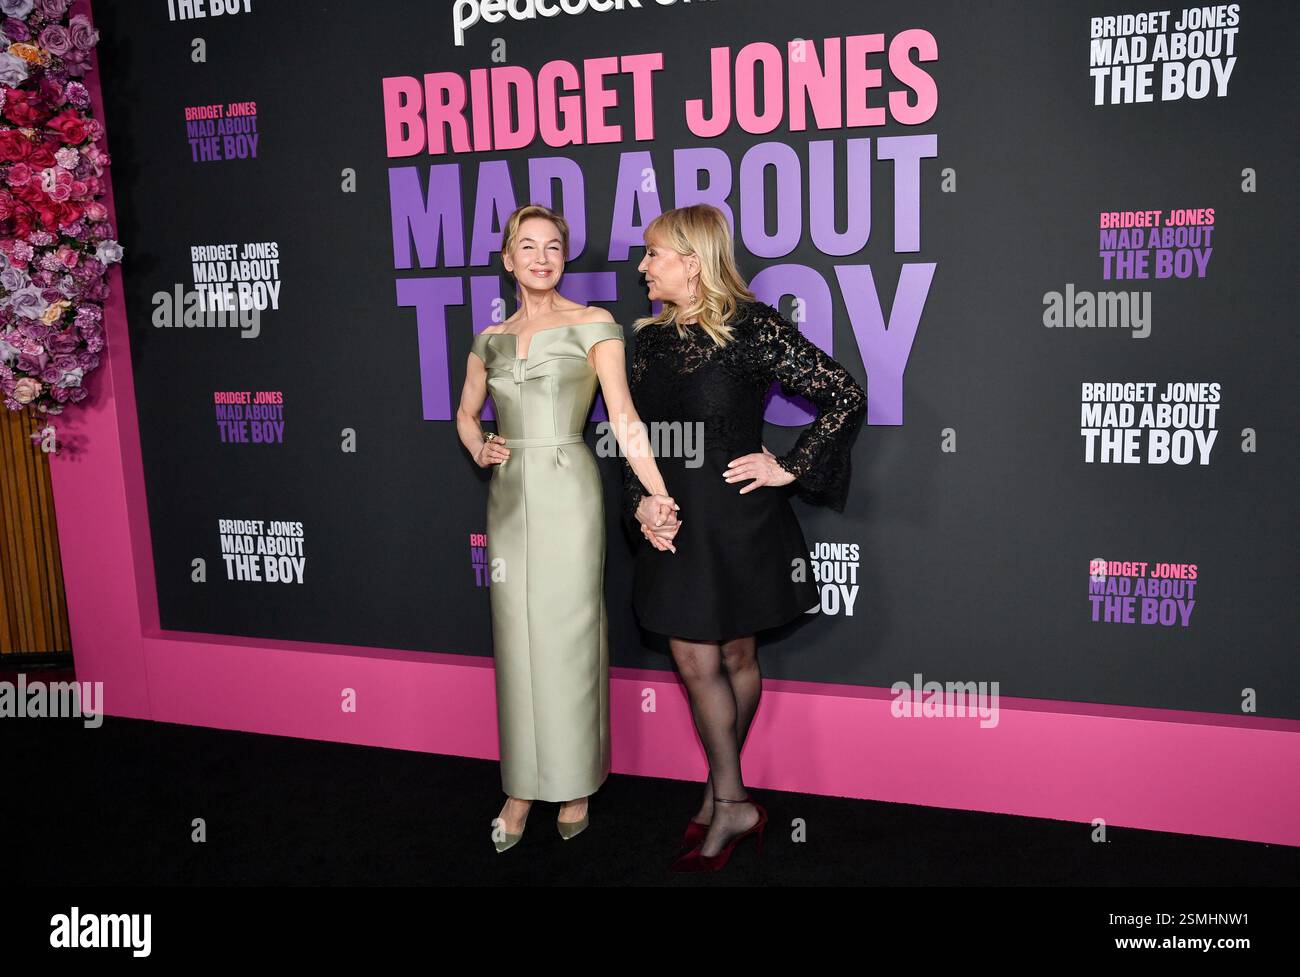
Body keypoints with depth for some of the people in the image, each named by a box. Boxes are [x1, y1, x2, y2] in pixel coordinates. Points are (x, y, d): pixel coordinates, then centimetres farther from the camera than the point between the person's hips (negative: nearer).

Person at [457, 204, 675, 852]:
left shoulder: (592, 326, -2)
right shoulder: (491, 340, 12)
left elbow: (623, 418, -9)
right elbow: (467, 413, 26)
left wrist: (658, 494, -18)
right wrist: (480, 449, 4)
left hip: (568, 493, -4)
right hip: (509, 497, 4)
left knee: (568, 638, 1)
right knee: (517, 641, 7)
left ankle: (574, 785, 15)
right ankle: (521, 787, 17)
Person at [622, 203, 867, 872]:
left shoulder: (753, 328, -11)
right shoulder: (653, 337, 7)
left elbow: (847, 396, -10)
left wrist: (790, 469, -9)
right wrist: (641, 503, -1)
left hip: (739, 520, -5)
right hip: (676, 521, 6)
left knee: (735, 655, 7)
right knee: (693, 657, 8)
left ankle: (726, 801, 22)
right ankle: (728, 799, 24)